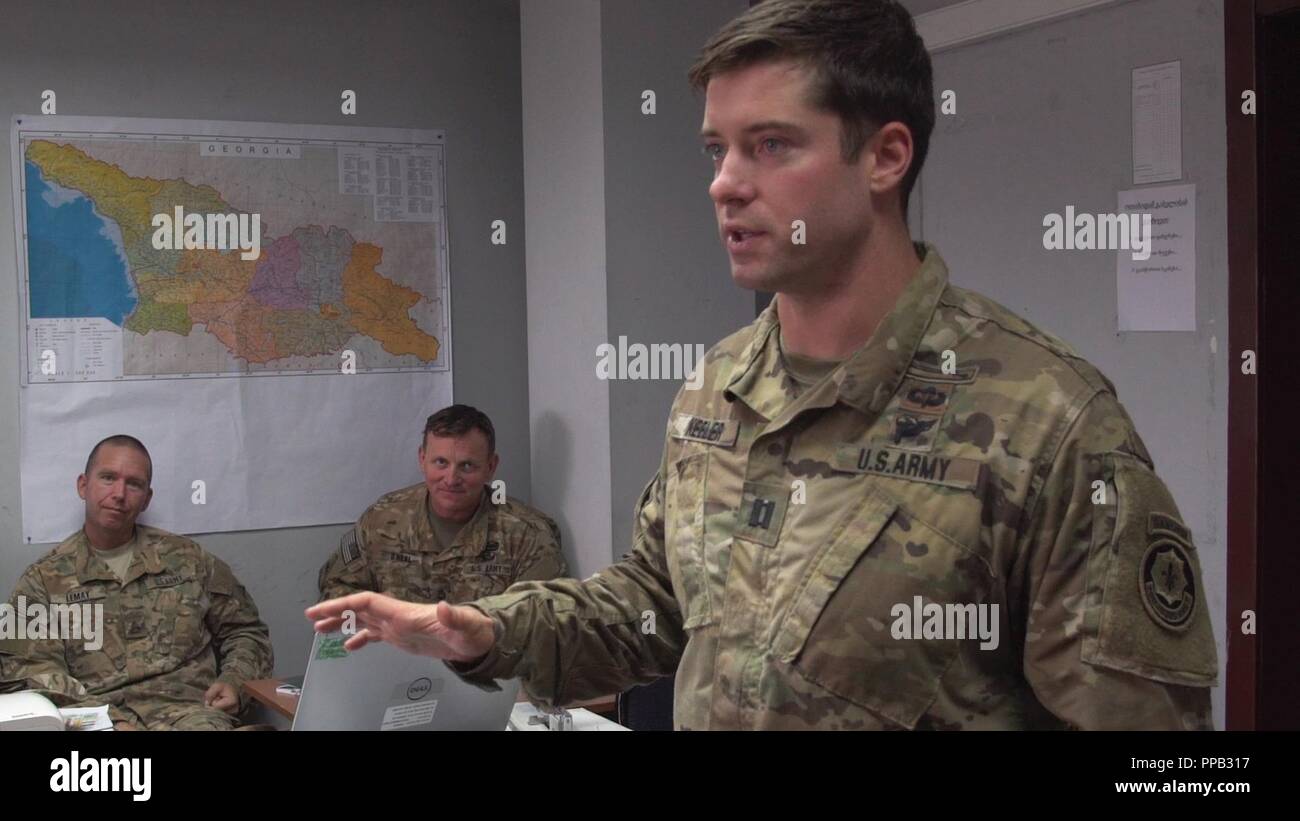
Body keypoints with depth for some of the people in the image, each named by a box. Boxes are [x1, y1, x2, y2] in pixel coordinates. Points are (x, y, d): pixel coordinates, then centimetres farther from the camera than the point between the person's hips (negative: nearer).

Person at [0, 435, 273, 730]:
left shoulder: (187, 559, 16)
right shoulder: (44, 580, 11)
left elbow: (245, 633, 24)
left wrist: (234, 683, 1)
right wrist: (110, 722, -15)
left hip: (187, 708, 0)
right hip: (97, 716, 0)